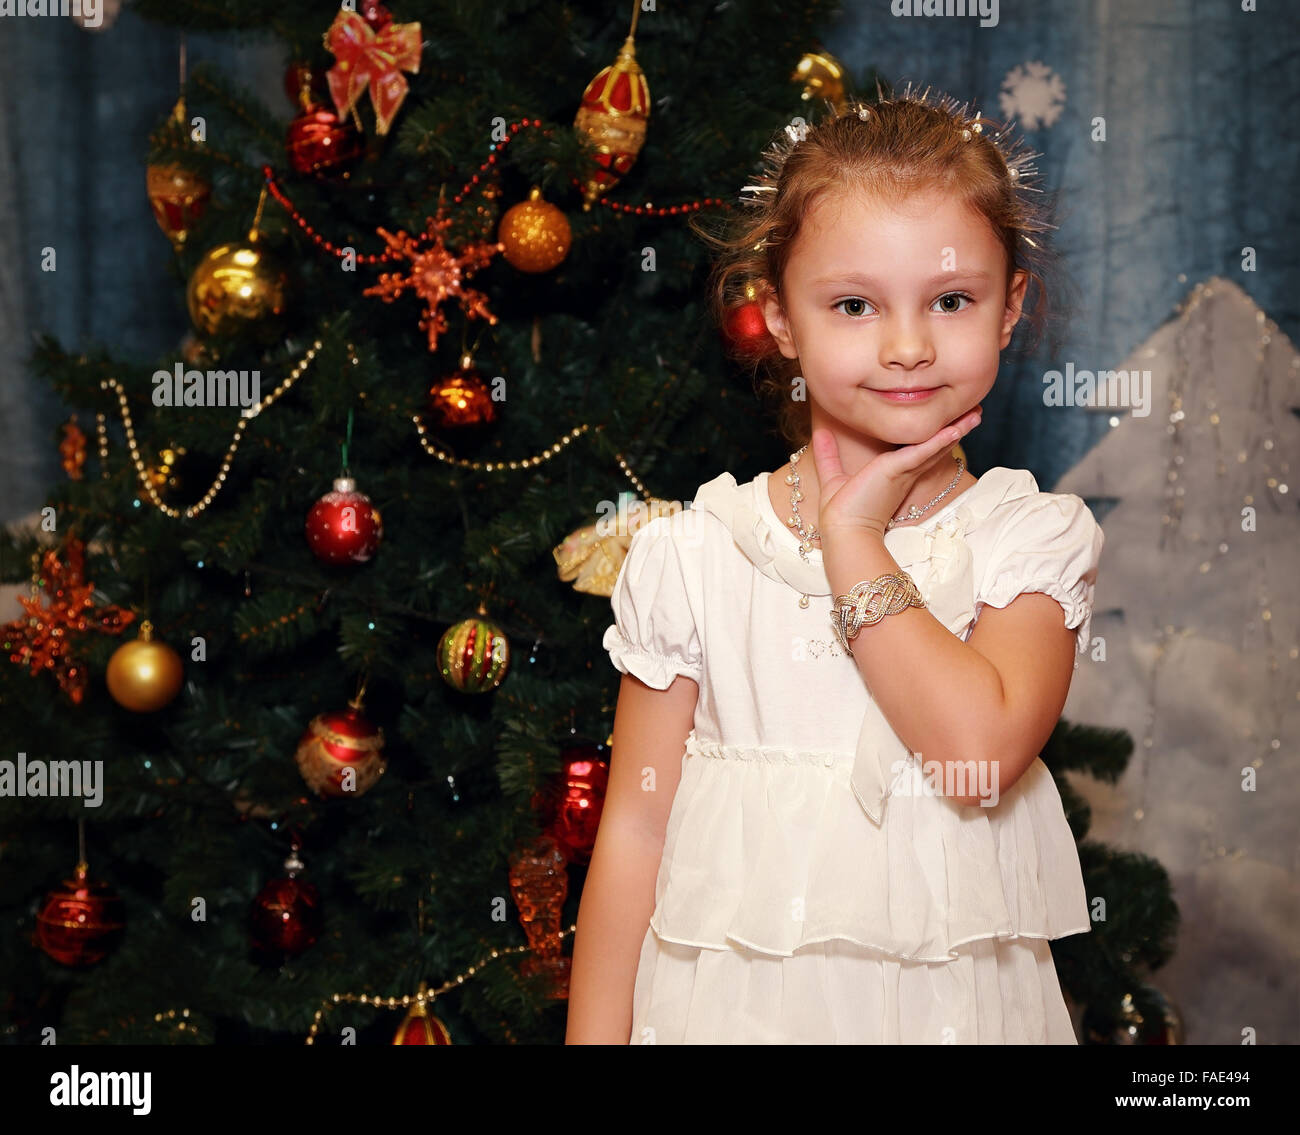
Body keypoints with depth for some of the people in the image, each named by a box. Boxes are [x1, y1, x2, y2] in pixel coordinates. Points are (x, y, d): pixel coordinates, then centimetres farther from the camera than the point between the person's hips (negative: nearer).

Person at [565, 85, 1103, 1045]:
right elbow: (635, 828, -1)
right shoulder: (692, 552, -4)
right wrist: (595, 1035, -3)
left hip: (960, 1000, 0)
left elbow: (980, 749, -22)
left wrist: (853, 539, -16)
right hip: (737, 1000, 0)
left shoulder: (1038, 535, -5)